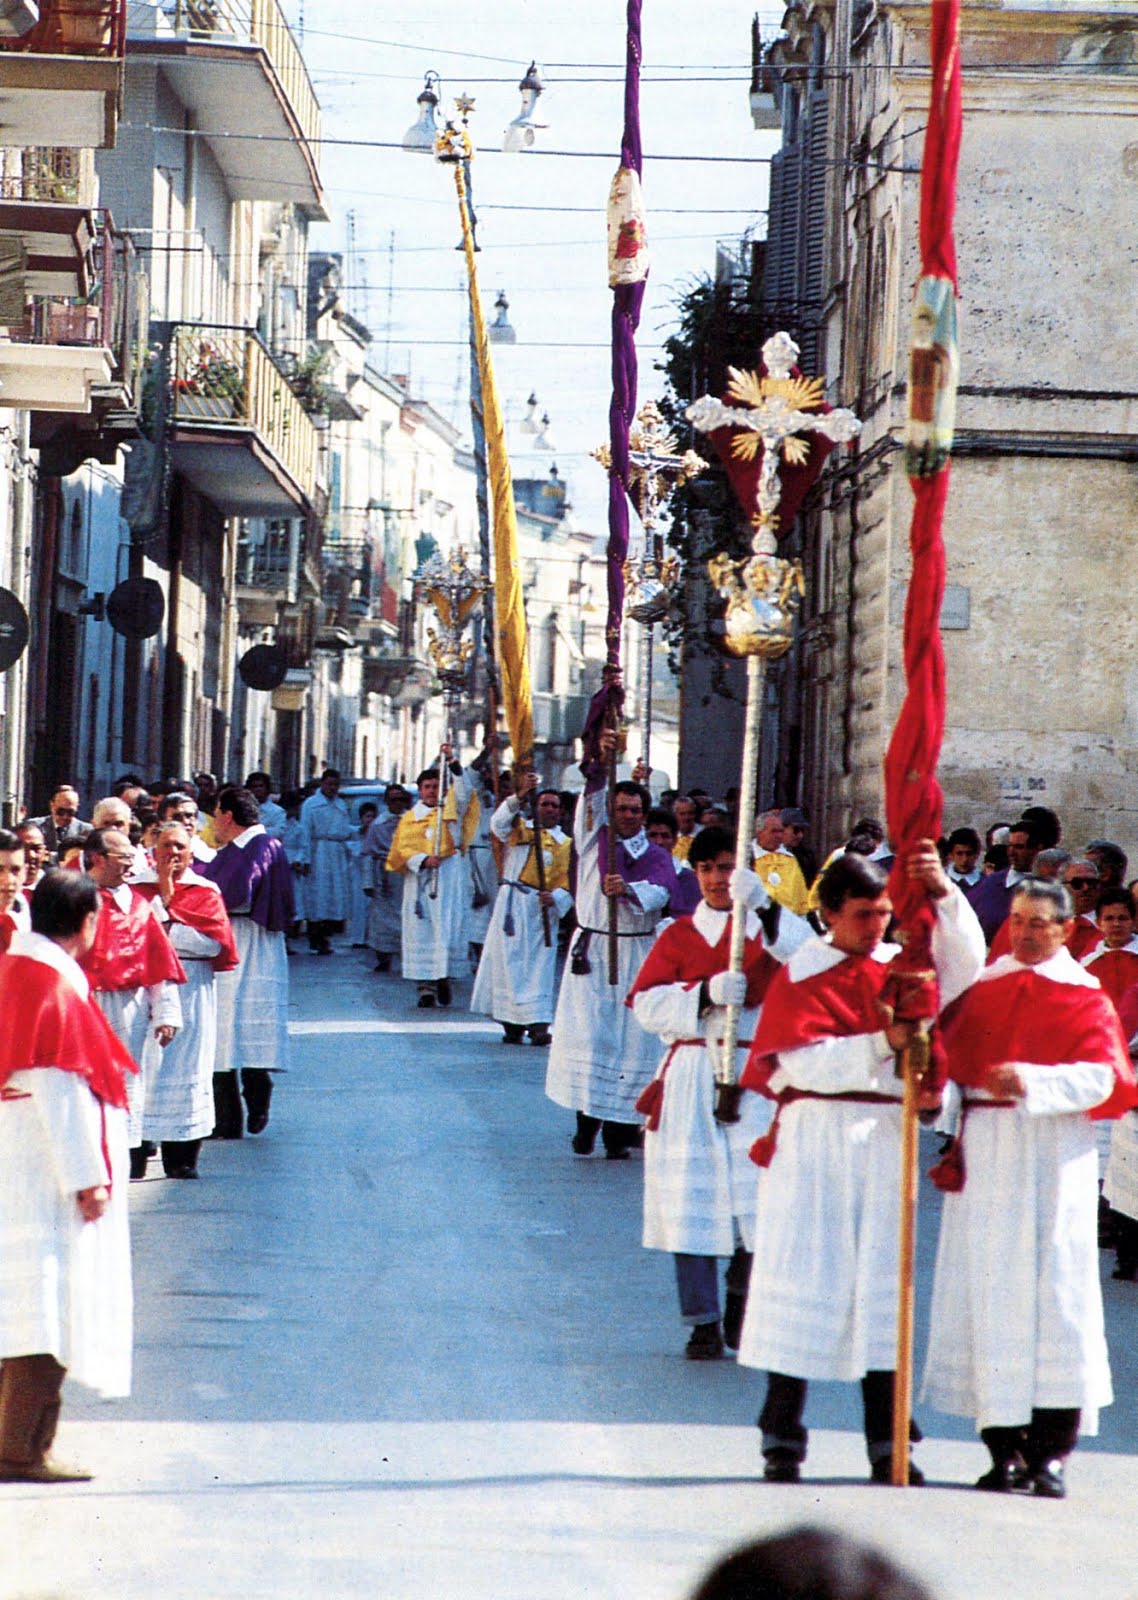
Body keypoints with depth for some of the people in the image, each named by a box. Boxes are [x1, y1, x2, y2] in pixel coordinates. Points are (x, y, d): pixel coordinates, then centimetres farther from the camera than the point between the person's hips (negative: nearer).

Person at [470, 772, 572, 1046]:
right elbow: (499, 823, -10)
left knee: (539, 967, -5)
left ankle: (538, 1024, -10)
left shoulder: (566, 845, 13)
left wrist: (555, 897, -17)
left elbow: (569, 881, 4)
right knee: (508, 962, -2)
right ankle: (512, 1025, 3)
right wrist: (519, 797, -24)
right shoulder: (520, 830, 12)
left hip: (542, 909, 0)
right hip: (512, 905, 0)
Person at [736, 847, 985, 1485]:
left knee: (881, 1284, 3)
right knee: (804, 1277, -2)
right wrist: (882, 1043, -23)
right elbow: (806, 1062, -12)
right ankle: (783, 1439, 3)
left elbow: (964, 963, -9)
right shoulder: (799, 976, 0)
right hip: (813, 1140, -3)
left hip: (884, 1140, 3)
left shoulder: (901, 965, 8)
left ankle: (887, 1444, 5)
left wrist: (943, 894, -23)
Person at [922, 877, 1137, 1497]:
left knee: (1054, 1291, -7)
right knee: (988, 1292, -1)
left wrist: (1034, 1079, -22)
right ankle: (1004, 1448, 3)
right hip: (985, 1153, 3)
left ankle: (1050, 1451, -5)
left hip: (1054, 1157, -3)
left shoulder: (1085, 997, 5)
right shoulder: (984, 986, 14)